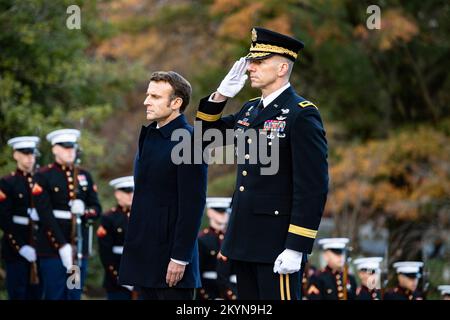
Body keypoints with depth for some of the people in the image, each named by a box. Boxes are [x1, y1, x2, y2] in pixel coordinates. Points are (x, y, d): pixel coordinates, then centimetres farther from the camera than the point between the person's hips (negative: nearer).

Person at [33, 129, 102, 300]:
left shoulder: (84, 176, 14)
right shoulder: (44, 176, -2)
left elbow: (97, 209, 13)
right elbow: (45, 215, -10)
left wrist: (84, 211, -12)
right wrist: (62, 246, -16)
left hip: (79, 247, 5)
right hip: (53, 247, -5)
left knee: (74, 295, 6)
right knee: (54, 295, -4)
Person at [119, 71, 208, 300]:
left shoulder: (189, 142, -13)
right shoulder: (149, 136, 15)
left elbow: (192, 206, -17)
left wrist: (180, 258, -19)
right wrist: (134, 246, 17)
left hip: (170, 256, -9)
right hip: (144, 254, 9)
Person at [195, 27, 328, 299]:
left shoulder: (302, 114, -12)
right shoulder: (250, 110, 13)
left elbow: (313, 187, -17)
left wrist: (297, 248, -22)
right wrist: (221, 95, 9)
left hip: (278, 244, -8)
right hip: (245, 239, 8)